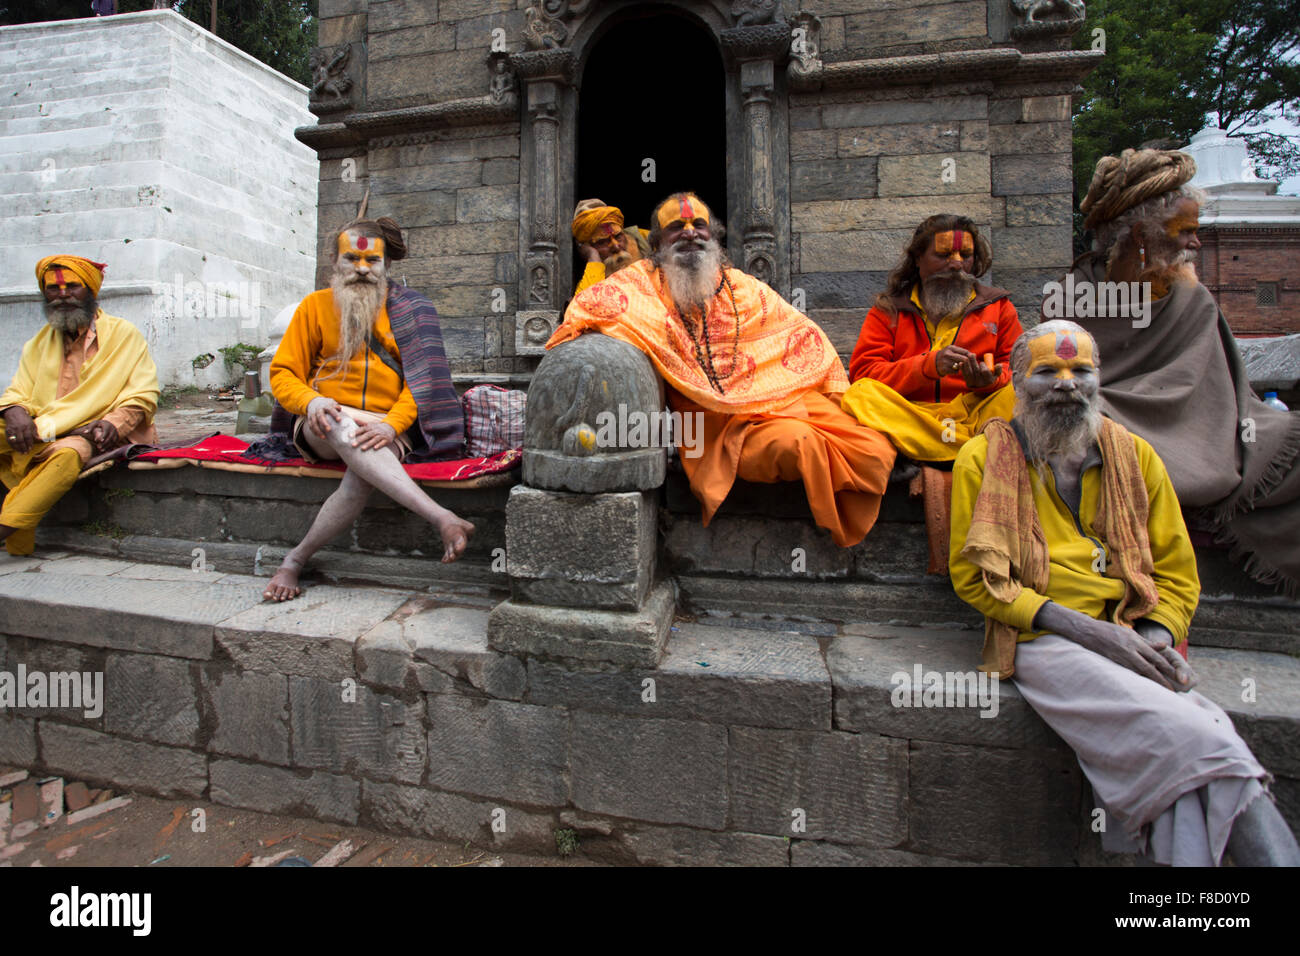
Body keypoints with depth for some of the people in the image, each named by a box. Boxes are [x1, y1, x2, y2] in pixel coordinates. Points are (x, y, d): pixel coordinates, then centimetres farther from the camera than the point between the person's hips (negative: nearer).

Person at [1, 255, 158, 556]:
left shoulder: (123, 334, 5)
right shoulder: (39, 342, 20)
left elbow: (143, 395, -3)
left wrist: (113, 423, -21)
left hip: (92, 434, -5)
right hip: (39, 433, 6)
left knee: (67, 454, -37)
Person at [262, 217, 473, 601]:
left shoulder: (409, 309, 10)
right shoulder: (315, 305, 13)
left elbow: (420, 380, 0)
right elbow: (283, 373, 10)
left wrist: (391, 425, -19)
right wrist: (310, 401, -14)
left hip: (387, 430, 0)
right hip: (323, 429, 1)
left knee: (362, 475, -34)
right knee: (341, 424, -37)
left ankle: (296, 559, -14)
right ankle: (443, 519, -45)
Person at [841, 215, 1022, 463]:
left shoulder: (998, 305, 20)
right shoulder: (888, 310, 14)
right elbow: (862, 373, 0)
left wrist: (990, 380, -11)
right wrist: (929, 365, -14)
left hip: (975, 412, 1)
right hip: (906, 415, -1)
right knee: (860, 393, -30)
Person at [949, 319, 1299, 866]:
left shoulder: (1134, 456, 16)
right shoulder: (983, 459, 4)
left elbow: (1177, 571, 18)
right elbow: (973, 576, -1)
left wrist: (1155, 638, -2)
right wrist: (1081, 627, -10)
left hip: (1131, 641, 4)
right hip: (1040, 642, -3)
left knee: (1179, 757, -28)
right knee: (1189, 735, -28)